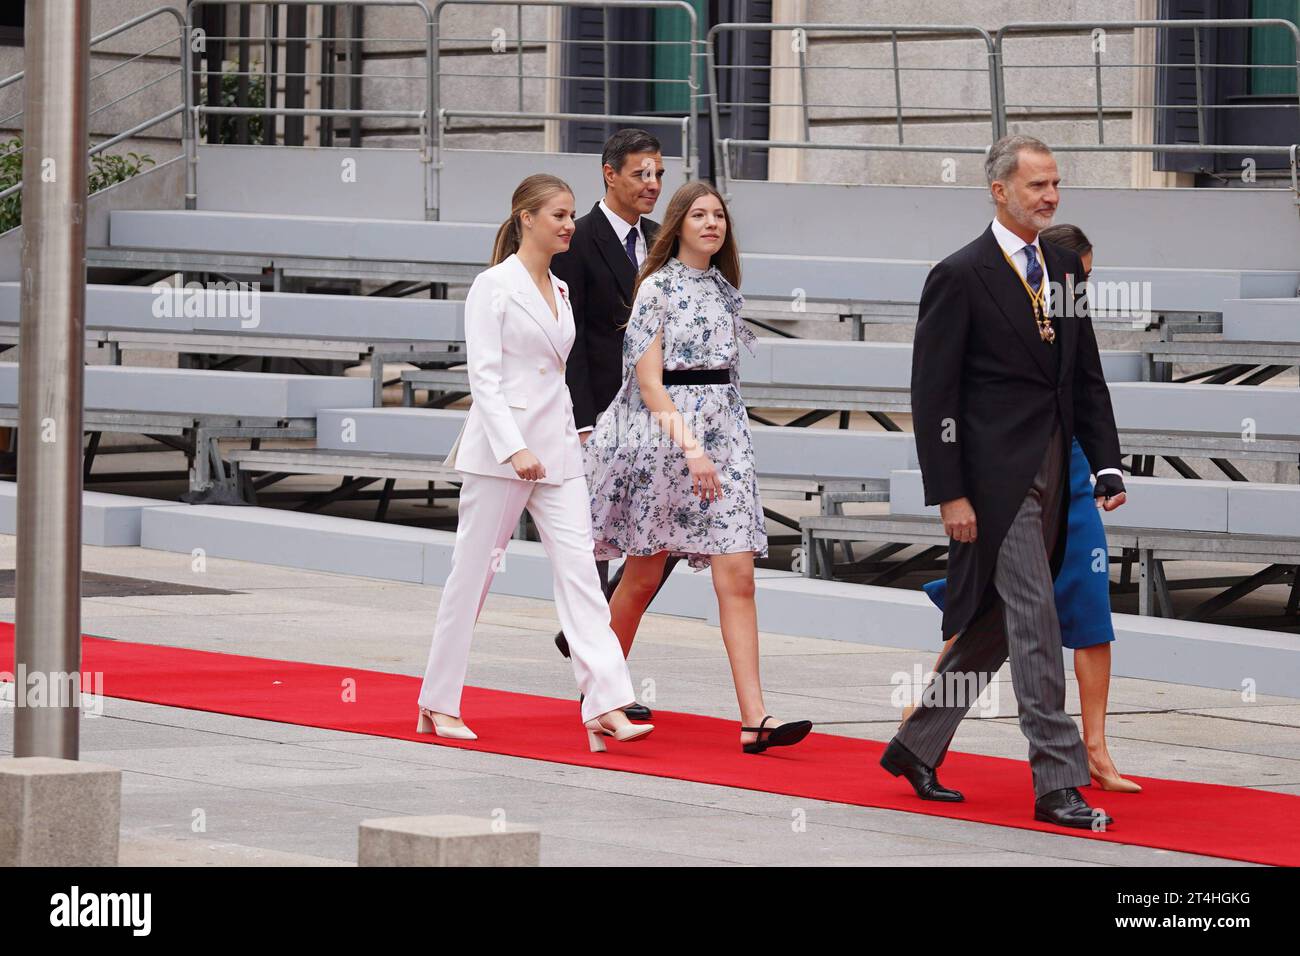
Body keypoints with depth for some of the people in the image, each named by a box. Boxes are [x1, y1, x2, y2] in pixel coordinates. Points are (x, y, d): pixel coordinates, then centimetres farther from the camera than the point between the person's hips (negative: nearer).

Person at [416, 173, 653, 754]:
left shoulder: (559, 292, 15)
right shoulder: (494, 287, -6)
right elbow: (483, 375, -13)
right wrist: (514, 448, -23)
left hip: (556, 451, 7)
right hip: (500, 449, -6)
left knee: (578, 569, -6)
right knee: (473, 574, 2)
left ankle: (605, 706, -14)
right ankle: (438, 705, 14)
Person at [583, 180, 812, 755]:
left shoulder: (725, 291, 13)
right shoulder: (658, 288, -6)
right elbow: (649, 382, -11)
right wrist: (690, 447, -19)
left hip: (723, 437, 5)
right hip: (663, 435, -5)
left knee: (737, 577, -6)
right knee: (643, 576, 6)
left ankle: (754, 719, -13)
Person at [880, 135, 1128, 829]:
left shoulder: (1063, 267, 12)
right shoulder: (959, 277, -8)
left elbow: (1087, 376, 16)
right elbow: (932, 396, -9)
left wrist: (1106, 464, 6)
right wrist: (949, 494, -13)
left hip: (1051, 472, 7)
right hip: (995, 473, -7)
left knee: (995, 625, 12)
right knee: (1034, 617, -9)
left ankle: (916, 746, 26)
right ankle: (1057, 784, -8)